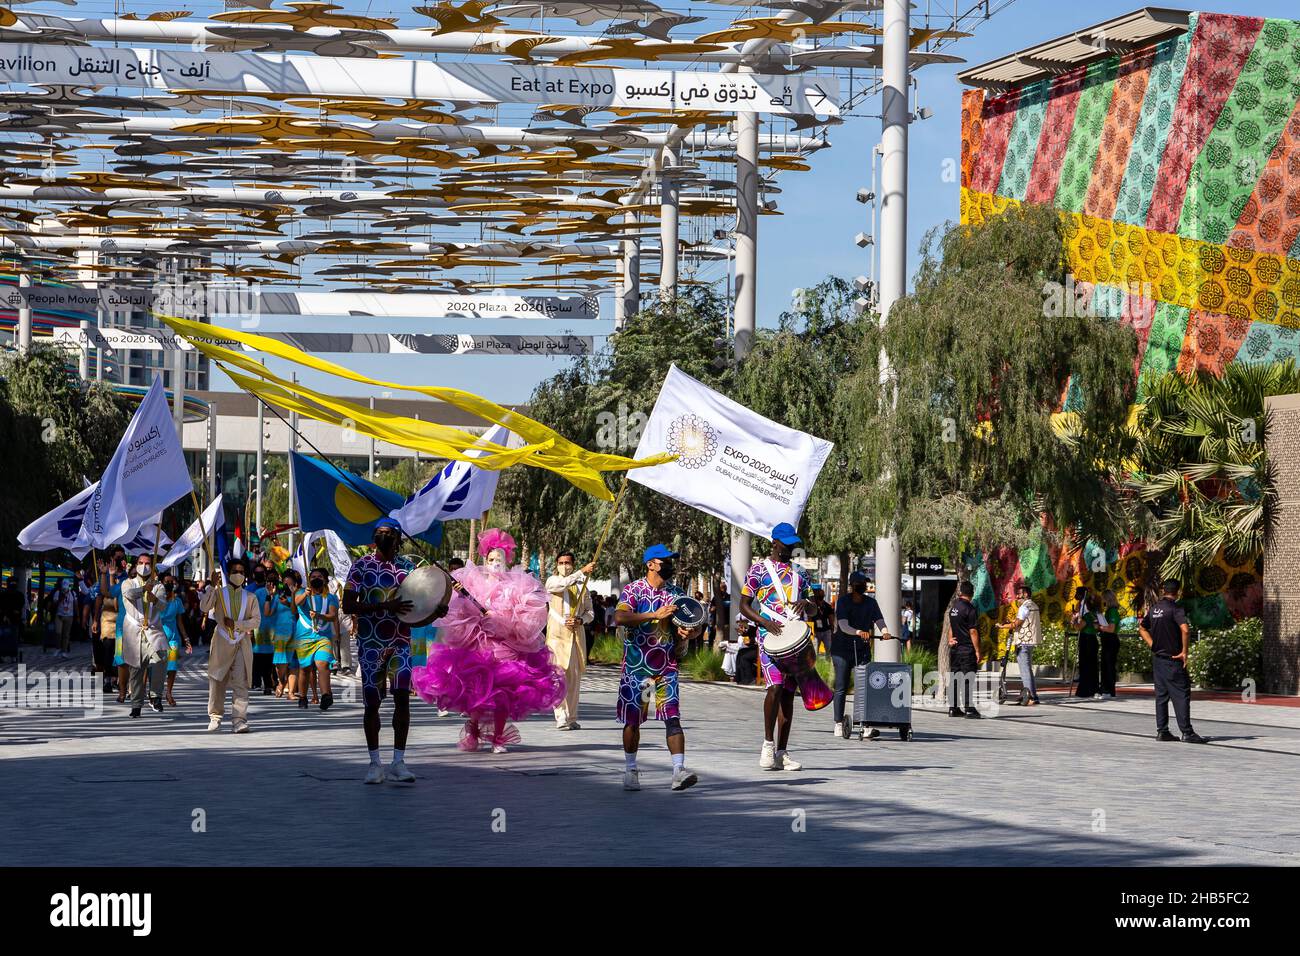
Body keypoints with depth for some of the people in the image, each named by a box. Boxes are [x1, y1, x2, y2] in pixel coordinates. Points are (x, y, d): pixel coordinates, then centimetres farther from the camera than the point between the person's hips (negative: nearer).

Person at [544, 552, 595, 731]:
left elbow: (590, 612, 16)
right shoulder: (552, 581, 5)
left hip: (577, 634, 3)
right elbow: (561, 584, -19)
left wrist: (580, 620, -6)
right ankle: (561, 718, -16)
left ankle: (572, 718, 9)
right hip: (557, 634, -3)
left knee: (574, 676, 3)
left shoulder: (582, 585, 15)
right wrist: (582, 571, -27)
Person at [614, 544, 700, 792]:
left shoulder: (676, 592, 10)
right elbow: (620, 617, -21)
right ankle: (630, 770, 20)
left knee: (673, 717, -11)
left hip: (666, 667, 3)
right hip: (636, 666, -2)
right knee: (632, 720, 5)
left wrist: (686, 633, -7)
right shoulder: (633, 590, -4)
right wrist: (656, 615, -26)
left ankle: (679, 771, -17)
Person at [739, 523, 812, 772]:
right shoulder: (759, 569, 3)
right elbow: (744, 605, 1)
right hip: (770, 635, -5)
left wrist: (805, 603, 1)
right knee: (775, 686, -22)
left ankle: (781, 753, 7)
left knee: (788, 693, 4)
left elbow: (809, 604, 26)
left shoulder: (797, 572, 19)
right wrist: (765, 622, -15)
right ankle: (768, 744, -9)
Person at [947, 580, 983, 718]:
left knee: (954, 679, 9)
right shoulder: (970, 609, -12)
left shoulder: (953, 607, 10)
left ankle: (953, 708, 10)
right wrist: (977, 651, -13)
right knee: (968, 678, -6)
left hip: (954, 648, 7)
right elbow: (973, 631, -14)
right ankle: (969, 708, -9)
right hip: (967, 649, -7)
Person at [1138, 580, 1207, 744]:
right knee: (1181, 695, -5)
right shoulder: (1175, 609, -13)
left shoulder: (1154, 608, 9)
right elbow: (1185, 630, -27)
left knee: (1161, 694, 11)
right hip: (1173, 659, -7)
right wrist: (1184, 652, -18)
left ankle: (1161, 731, 12)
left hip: (1157, 657, 7)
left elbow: (1142, 627, 21)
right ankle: (1187, 733, -8)